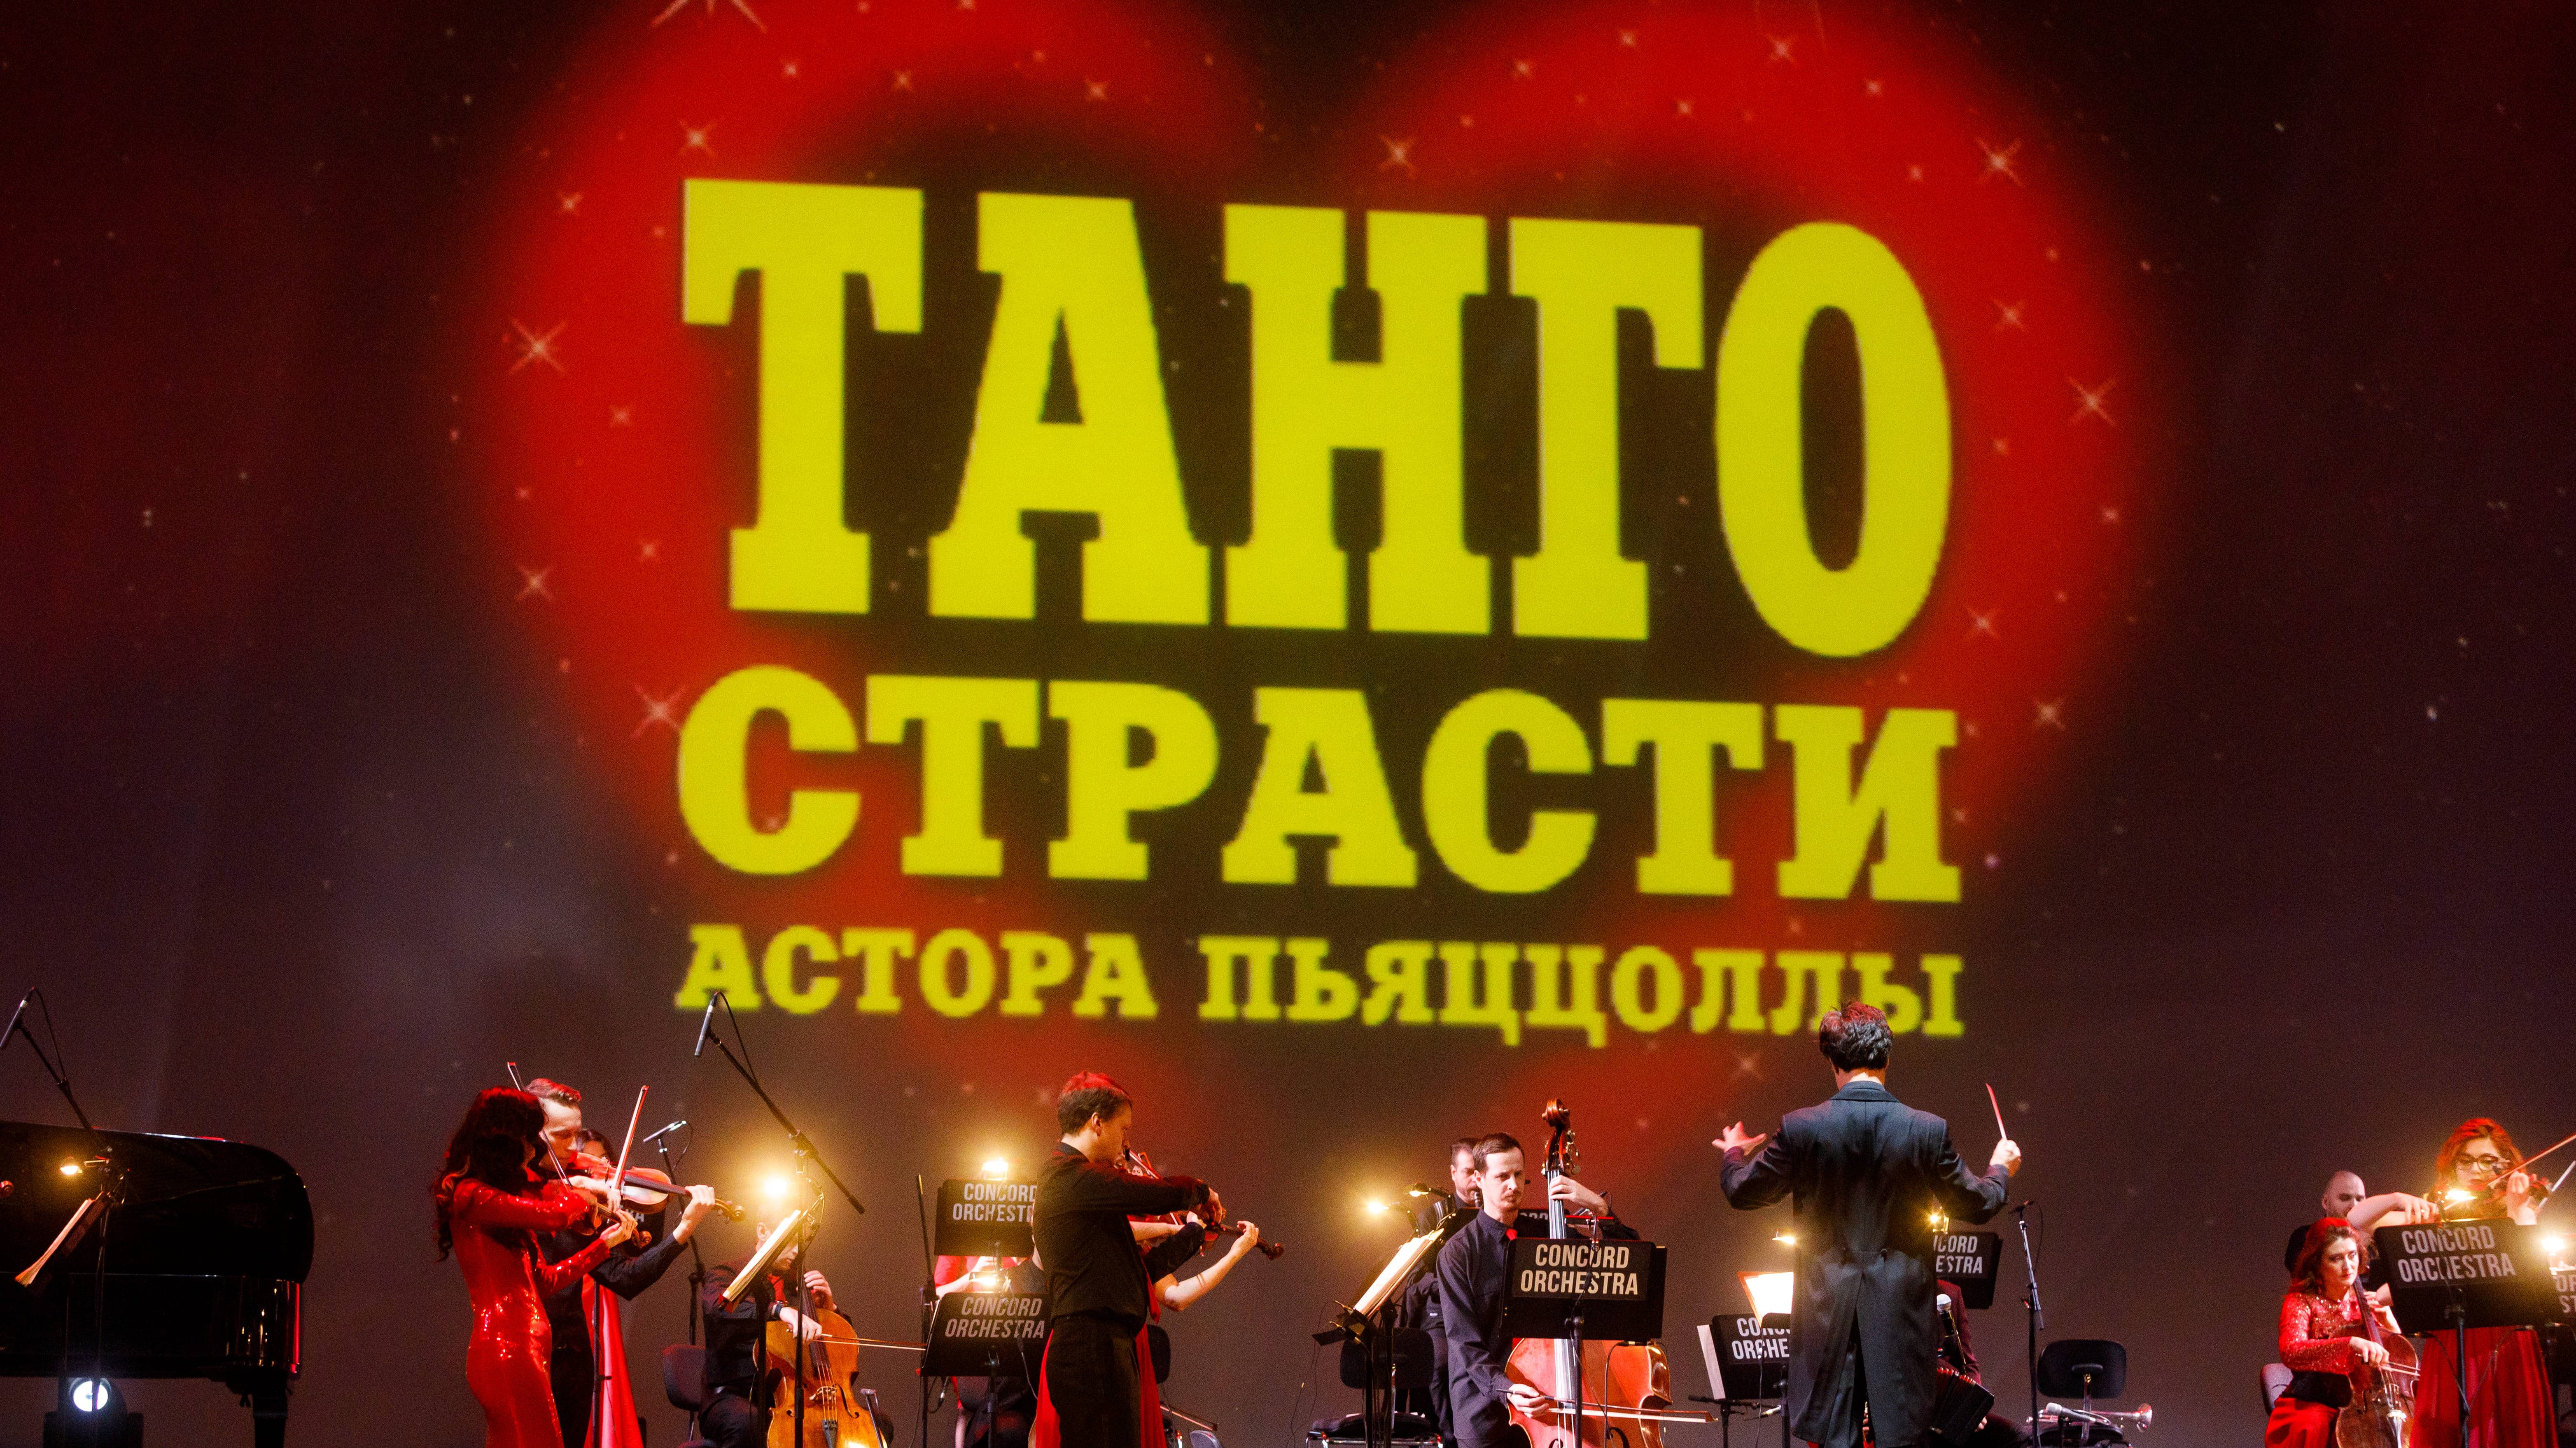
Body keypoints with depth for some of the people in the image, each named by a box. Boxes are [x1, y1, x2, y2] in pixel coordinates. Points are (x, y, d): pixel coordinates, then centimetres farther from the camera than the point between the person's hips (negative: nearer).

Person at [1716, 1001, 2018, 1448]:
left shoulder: (1801, 1129, -7)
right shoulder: (1928, 1130, -7)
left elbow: (1743, 1192, 5)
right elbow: (1974, 1205, 5)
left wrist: (1734, 1153, 29)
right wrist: (2000, 1170, 28)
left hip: (1828, 1305, 0)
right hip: (1900, 1308, 0)